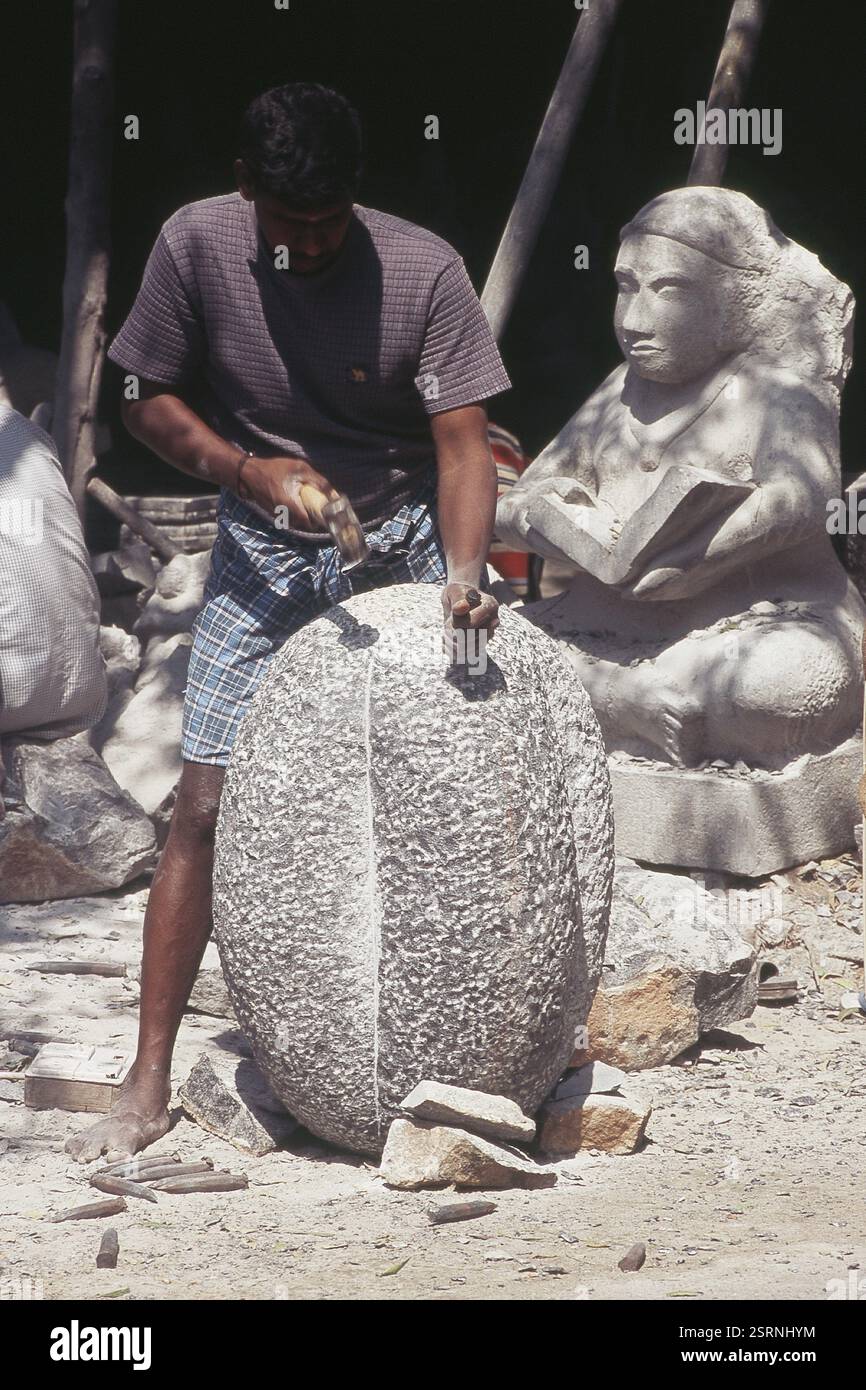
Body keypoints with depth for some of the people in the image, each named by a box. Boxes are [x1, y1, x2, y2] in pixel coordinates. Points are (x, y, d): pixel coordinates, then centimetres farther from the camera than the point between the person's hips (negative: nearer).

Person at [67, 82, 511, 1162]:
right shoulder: (196, 243, -14)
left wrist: (464, 574, -34)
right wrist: (249, 469, -20)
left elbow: (462, 442, -18)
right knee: (204, 803, -6)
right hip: (263, 555, 0)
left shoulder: (423, 272, -18)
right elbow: (148, 397, -4)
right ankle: (149, 1082, 0)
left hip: (400, 543, 0)